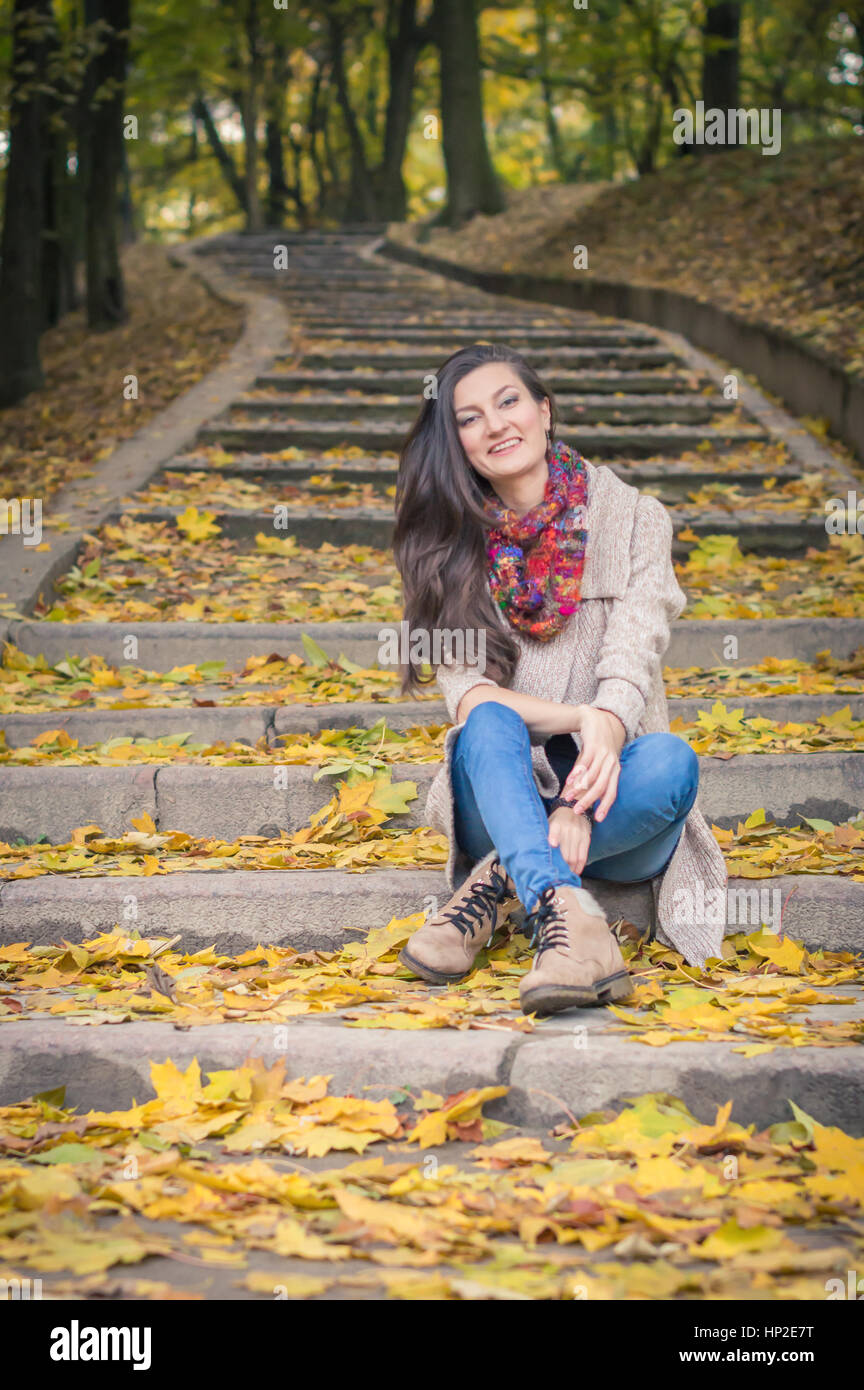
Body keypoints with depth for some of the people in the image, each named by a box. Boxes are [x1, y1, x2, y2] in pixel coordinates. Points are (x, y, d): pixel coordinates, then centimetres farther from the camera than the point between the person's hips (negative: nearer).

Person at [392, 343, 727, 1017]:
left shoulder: (633, 519, 2)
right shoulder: (454, 546, 6)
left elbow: (630, 668, -12)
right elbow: (465, 691, -7)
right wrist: (582, 717, -24)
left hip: (607, 809, 0)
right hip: (505, 801, 1)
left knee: (670, 759, -32)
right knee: (489, 724, -31)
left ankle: (498, 883, -26)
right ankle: (567, 915, -51)